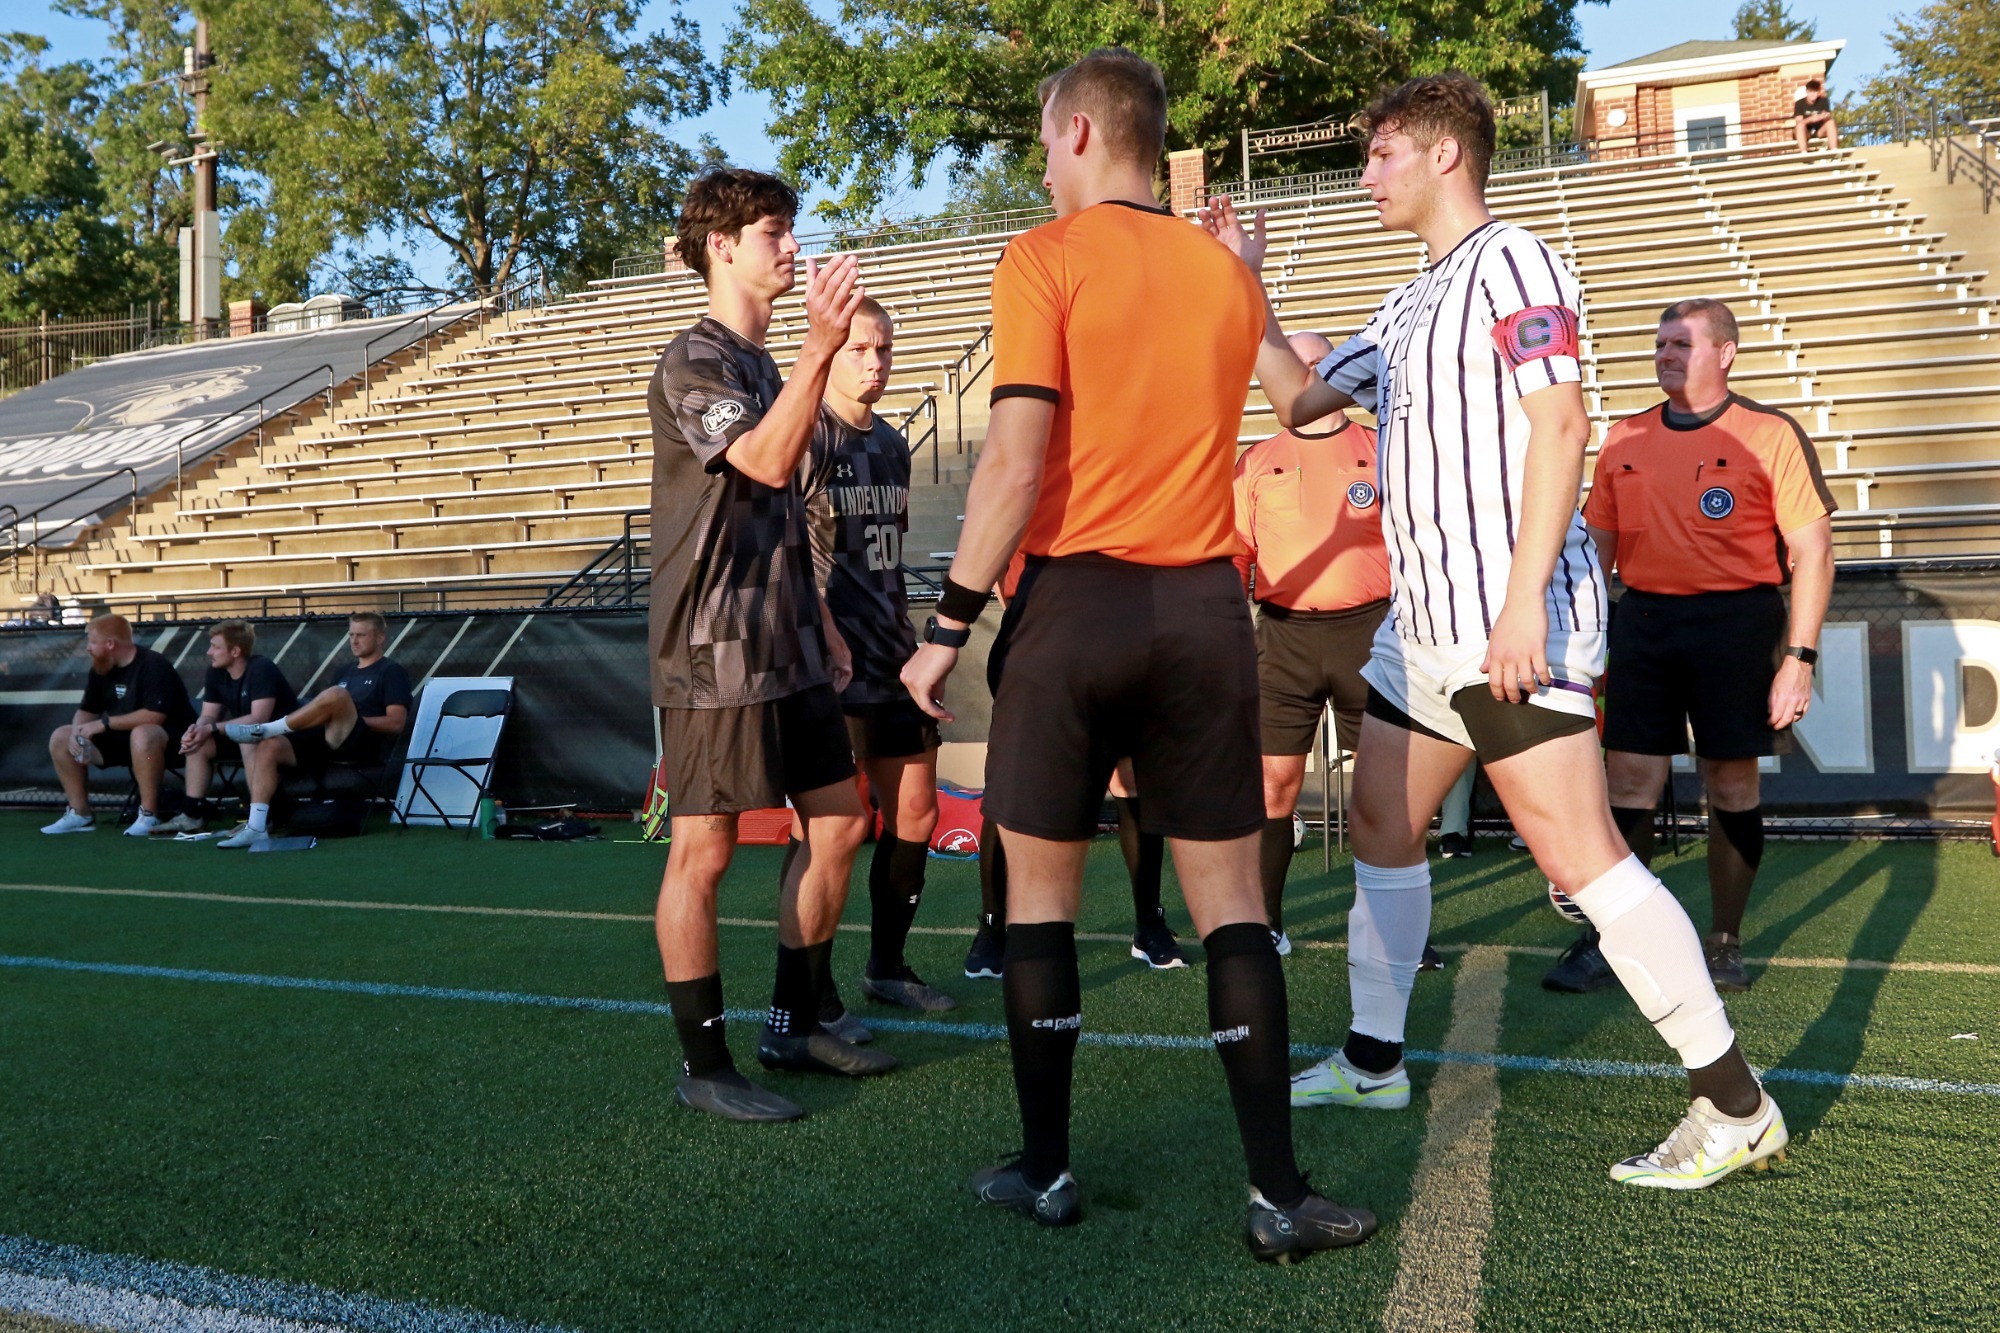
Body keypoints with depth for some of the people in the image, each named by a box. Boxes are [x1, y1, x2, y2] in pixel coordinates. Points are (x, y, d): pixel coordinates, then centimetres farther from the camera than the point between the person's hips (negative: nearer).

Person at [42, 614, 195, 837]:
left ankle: (149, 816, -30)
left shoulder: (153, 666, -21)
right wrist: (78, 732, -12)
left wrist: (104, 723, -24)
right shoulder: (100, 669, 5)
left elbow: (154, 715, -30)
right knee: (60, 738, 2)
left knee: (142, 735, -42)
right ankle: (80, 813, 5)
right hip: (122, 738, 9)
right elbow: (86, 711, 11)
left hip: (169, 739, -9)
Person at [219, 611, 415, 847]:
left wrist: (352, 719, -11)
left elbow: (396, 723, -6)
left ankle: (264, 729, -21)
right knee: (267, 748, -16)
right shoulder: (345, 672, 29)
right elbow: (325, 712, 24)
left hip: (366, 744, -7)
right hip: (325, 740, 7)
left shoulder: (392, 672, 6)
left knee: (337, 695, -35)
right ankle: (257, 827, -20)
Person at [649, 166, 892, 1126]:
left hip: (787, 645, 9)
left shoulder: (766, 366, 19)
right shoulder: (692, 362, -8)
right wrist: (818, 348, -33)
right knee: (704, 849, -2)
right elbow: (769, 462, -25)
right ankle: (704, 1064, 7)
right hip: (715, 648, -9)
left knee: (840, 824, 10)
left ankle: (795, 1023, 24)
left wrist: (820, 618, 20)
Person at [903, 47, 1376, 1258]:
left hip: (1075, 601, -3)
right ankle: (1279, 1194, 8)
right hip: (1206, 608, 4)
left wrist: (950, 626, -8)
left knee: (1040, 894, 10)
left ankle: (1046, 1171, 19)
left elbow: (1016, 464, -12)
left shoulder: (1044, 259, -4)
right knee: (1231, 899, 7)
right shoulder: (1228, 272, 10)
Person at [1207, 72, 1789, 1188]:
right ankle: (1374, 1061, 28)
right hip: (1425, 622, 10)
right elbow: (1299, 399, 28)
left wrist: (1525, 599, -25)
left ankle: (1736, 1107, 0)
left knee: (1580, 855, -11)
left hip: (1513, 618, -10)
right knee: (1381, 827, 14)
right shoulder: (1409, 303, 21)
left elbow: (1561, 425, -17)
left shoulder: (1510, 262, -6)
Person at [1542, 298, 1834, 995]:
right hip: (1643, 623, 3)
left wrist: (1799, 656, -11)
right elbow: (1598, 545, 15)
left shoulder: (1770, 433, -2)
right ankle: (1607, 938, 8)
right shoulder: (1625, 439, 10)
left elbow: (1811, 550, -4)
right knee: (1627, 783, 0)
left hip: (1737, 622, -3)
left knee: (1732, 787, 6)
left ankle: (1724, 943, 19)